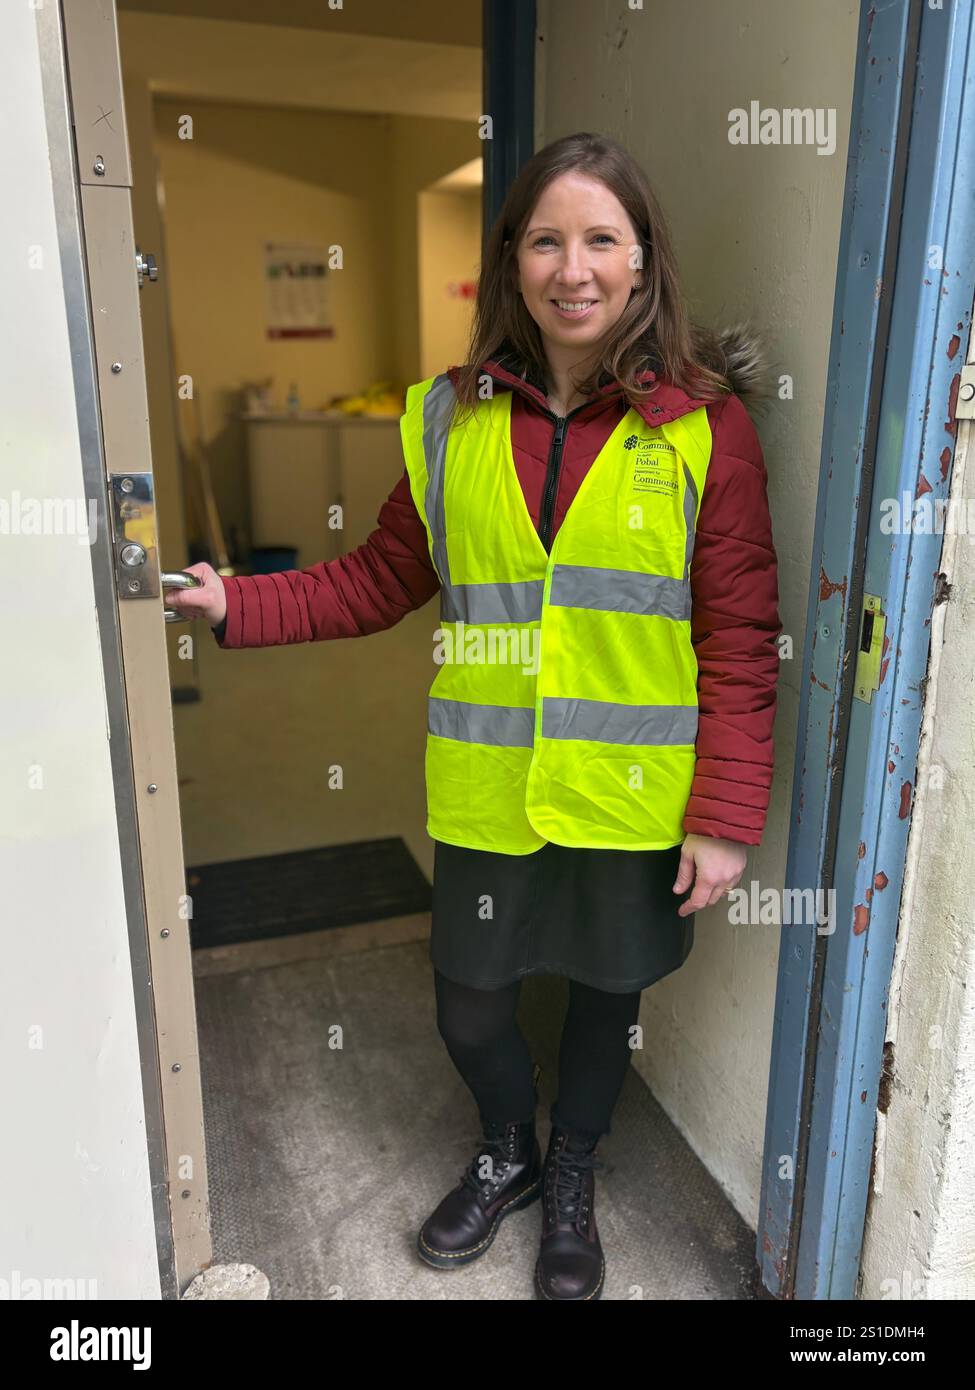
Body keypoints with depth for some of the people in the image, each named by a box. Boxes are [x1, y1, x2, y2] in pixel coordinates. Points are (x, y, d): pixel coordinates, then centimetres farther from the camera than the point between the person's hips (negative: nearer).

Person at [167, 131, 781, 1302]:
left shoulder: (703, 426, -9)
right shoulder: (452, 418, 0)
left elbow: (740, 643, -8)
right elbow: (383, 578, 6)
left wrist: (724, 819, -10)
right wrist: (239, 606, -3)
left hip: (633, 802, -2)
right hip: (487, 795, 2)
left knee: (604, 989, 18)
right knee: (469, 1003, 15)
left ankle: (572, 1179, 51)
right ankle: (506, 1152, 51)